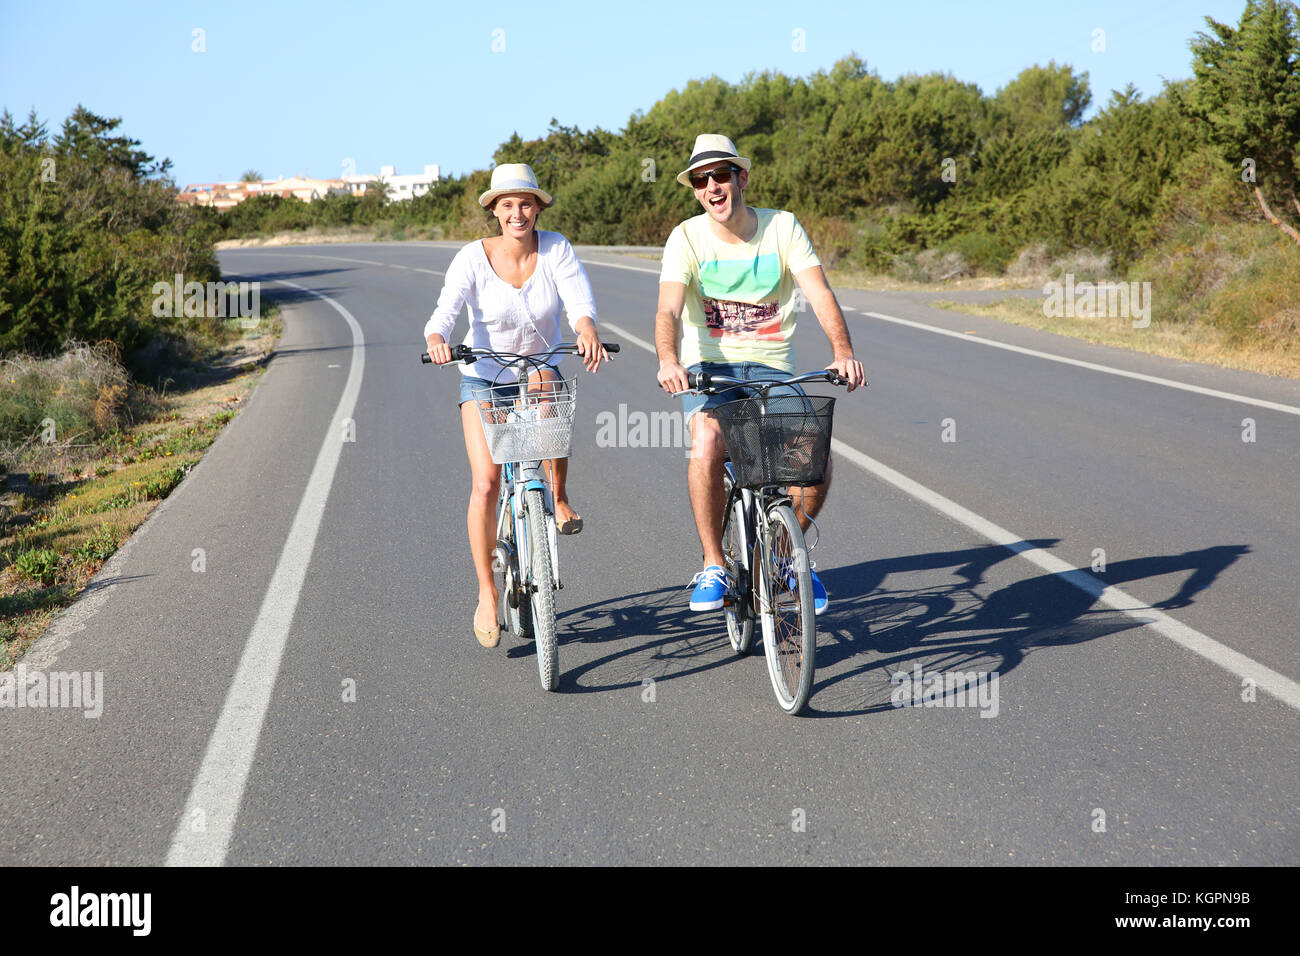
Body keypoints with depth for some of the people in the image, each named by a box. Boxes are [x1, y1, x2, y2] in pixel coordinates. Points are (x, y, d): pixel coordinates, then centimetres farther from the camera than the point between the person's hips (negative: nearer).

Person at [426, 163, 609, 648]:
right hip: (484, 376, -1)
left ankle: (558, 496, -17)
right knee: (485, 484, -12)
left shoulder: (556, 248, -11)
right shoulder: (474, 257, -14)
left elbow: (579, 298, -25)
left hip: (540, 367, 1)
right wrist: (436, 339, -49)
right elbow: (445, 310, -26)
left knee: (546, 391, -38)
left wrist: (587, 330, -47)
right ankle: (487, 594, 3)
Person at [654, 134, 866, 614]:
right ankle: (714, 566, -13)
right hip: (709, 364, -1)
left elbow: (820, 293, -11)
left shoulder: (782, 227, -2)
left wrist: (843, 352, -30)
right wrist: (668, 360, -40)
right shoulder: (686, 238, -6)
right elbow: (669, 310, -19)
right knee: (707, 445, -33)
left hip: (772, 366, 1)